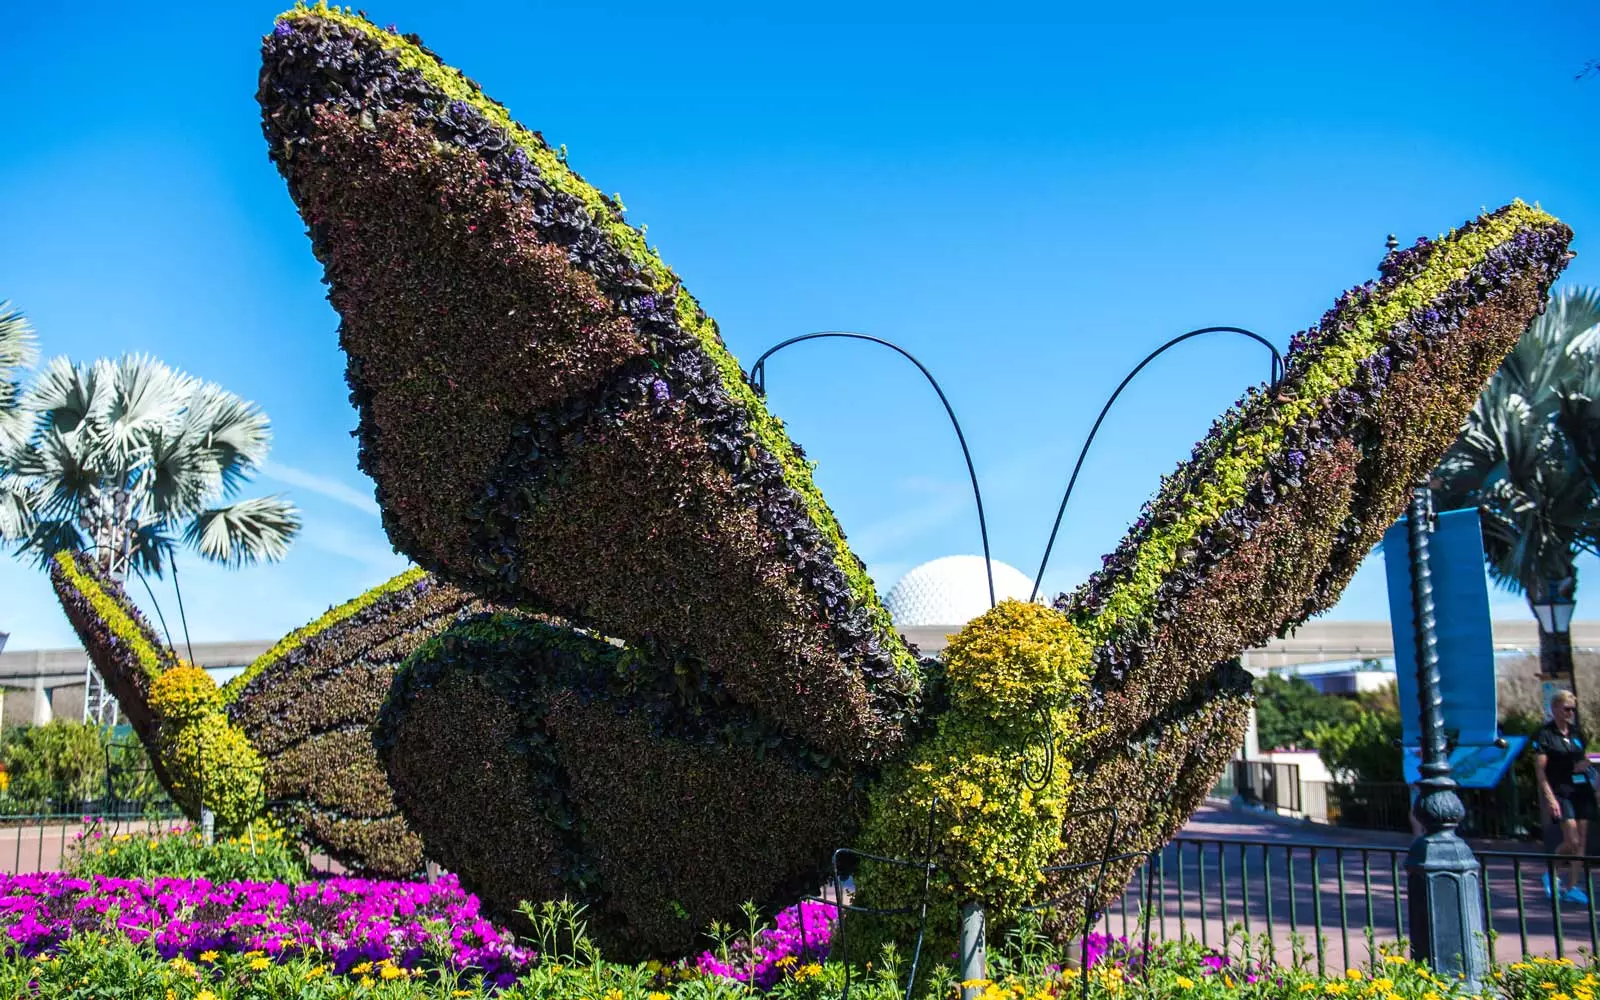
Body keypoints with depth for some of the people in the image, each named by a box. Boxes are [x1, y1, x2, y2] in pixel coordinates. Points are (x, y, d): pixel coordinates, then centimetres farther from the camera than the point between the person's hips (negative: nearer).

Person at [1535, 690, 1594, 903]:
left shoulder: (1576, 733, 11)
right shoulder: (1545, 734, -7)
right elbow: (1540, 770, -10)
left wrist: (1585, 764, 3)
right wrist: (1550, 798, -16)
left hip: (1581, 790, 6)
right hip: (1560, 791, -6)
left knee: (1581, 841, 4)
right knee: (1572, 841, -11)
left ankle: (1572, 888, 12)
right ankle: (1551, 874, 13)